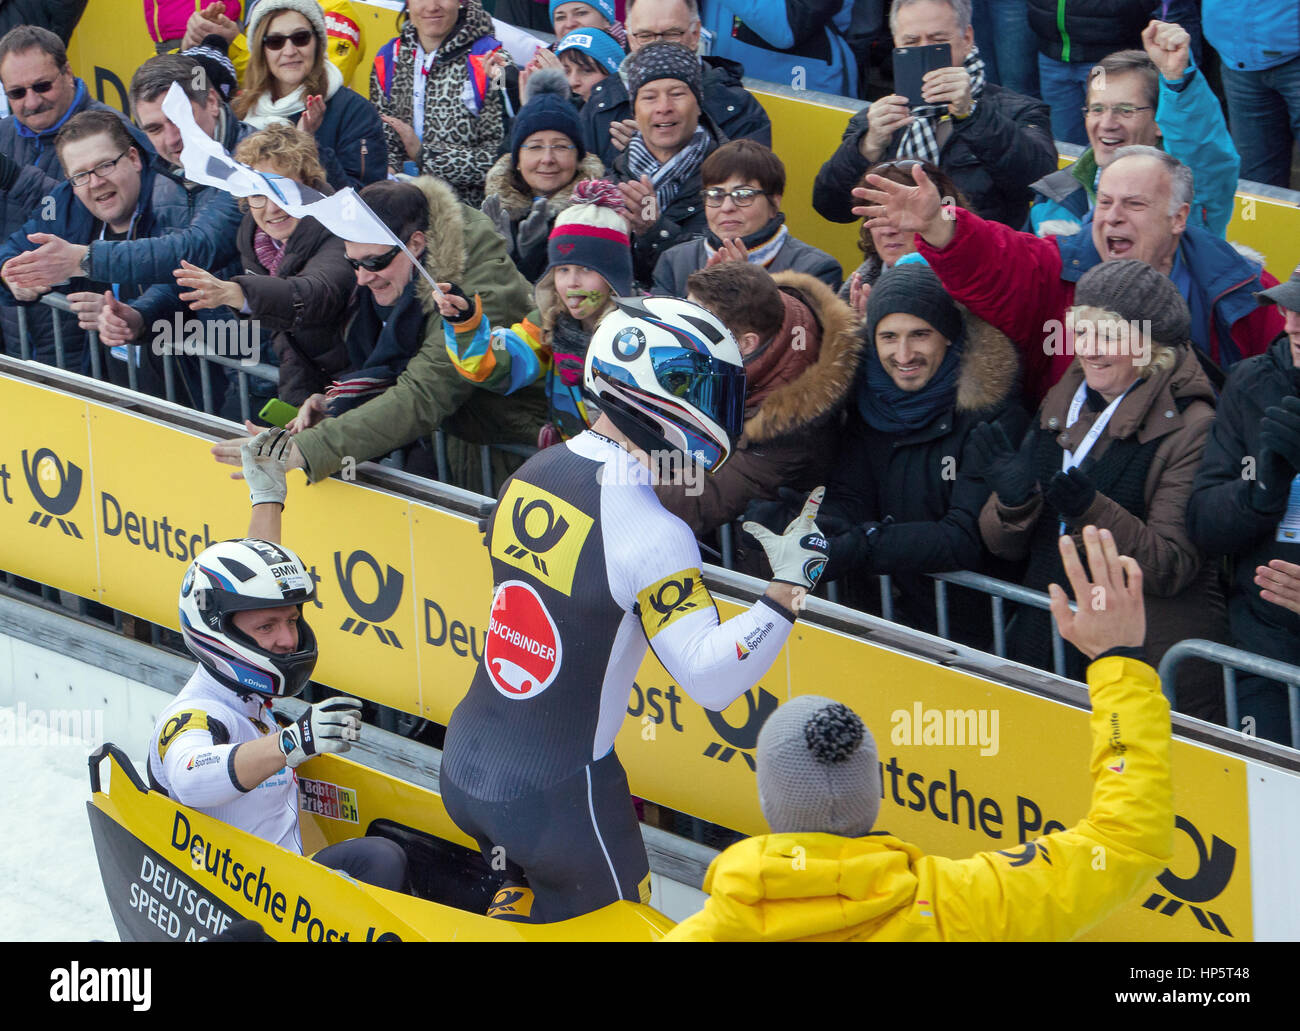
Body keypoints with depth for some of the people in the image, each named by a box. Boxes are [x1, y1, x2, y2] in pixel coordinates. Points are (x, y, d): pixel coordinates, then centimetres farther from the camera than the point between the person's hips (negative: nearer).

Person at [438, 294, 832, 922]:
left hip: (466, 769, 8)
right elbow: (710, 678, -26)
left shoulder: (531, 475, 2)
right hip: (555, 795, -8)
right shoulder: (649, 533, -21)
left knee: (533, 896, 29)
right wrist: (788, 589, -22)